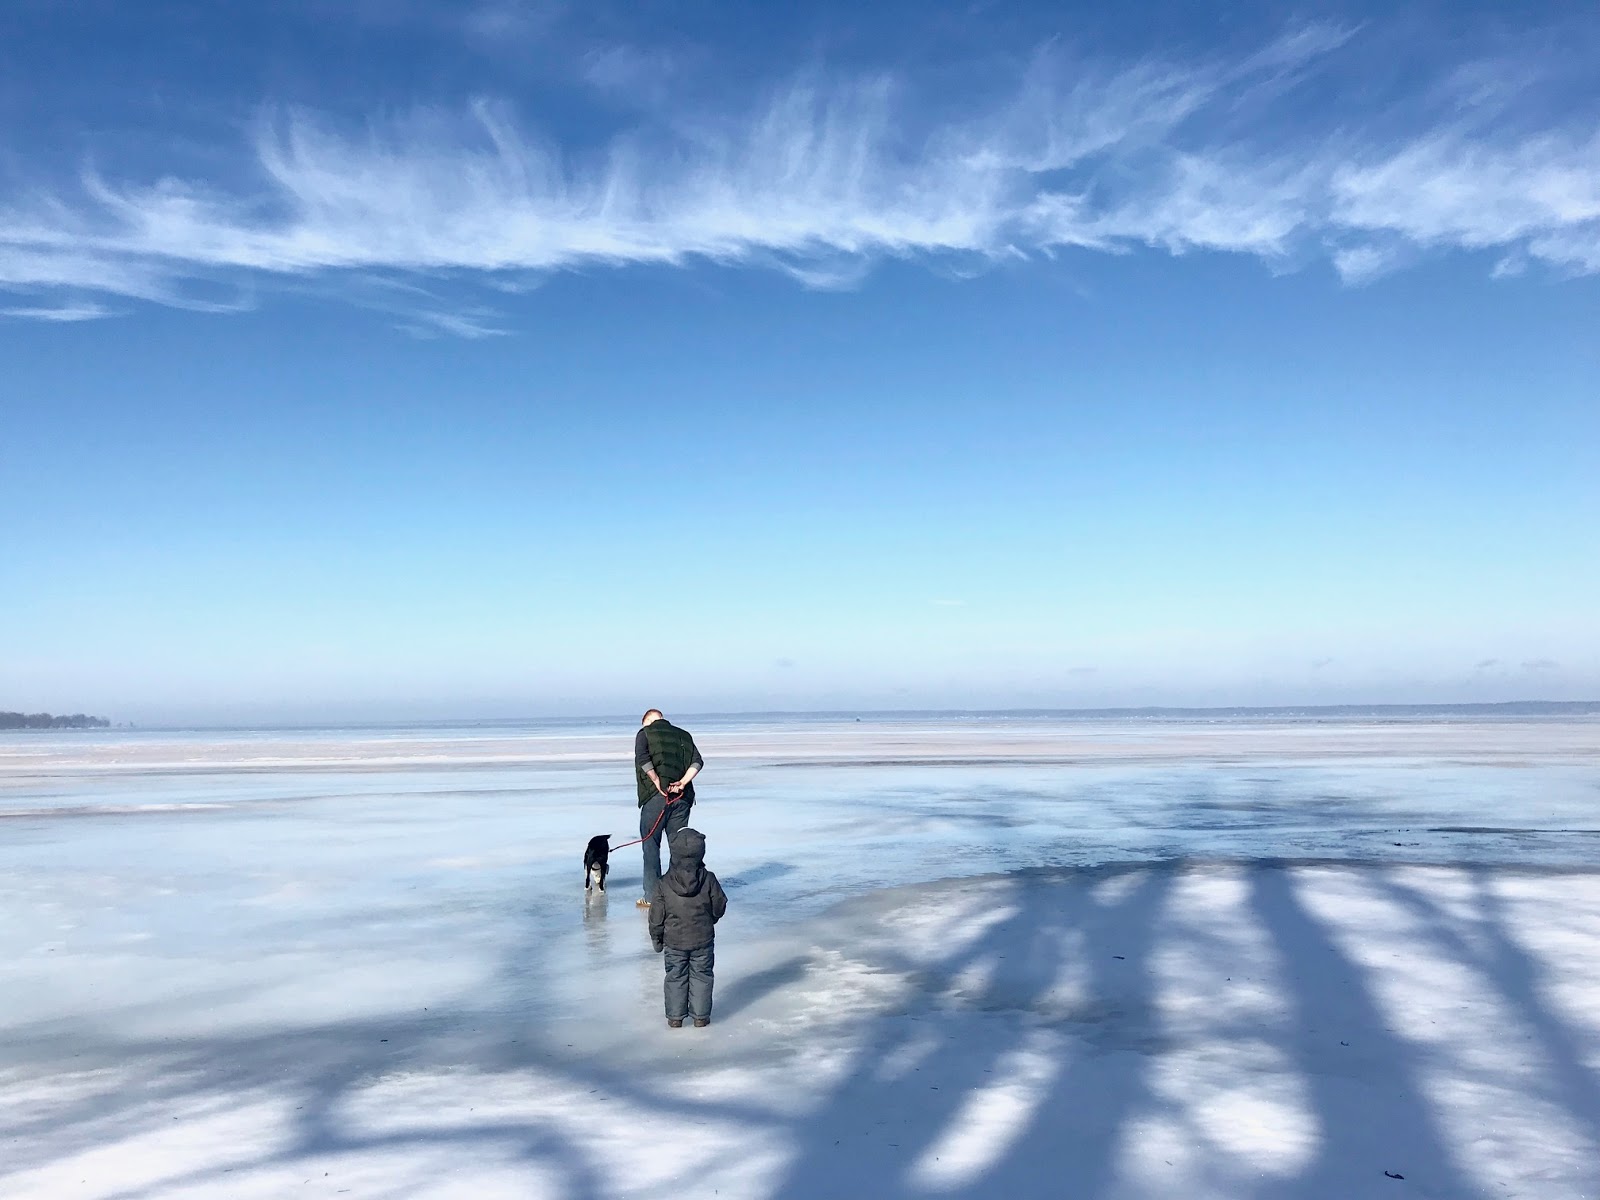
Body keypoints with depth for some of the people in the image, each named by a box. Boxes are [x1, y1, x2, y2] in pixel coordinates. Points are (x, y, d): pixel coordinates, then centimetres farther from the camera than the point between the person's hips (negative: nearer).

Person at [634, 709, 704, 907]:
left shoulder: (645, 733, 6)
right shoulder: (683, 735, 17)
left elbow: (642, 759, -13)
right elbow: (697, 761, 3)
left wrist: (658, 783, -10)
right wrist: (682, 783, -5)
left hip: (655, 795, -4)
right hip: (682, 797, 4)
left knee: (651, 844, 4)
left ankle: (651, 895, 4)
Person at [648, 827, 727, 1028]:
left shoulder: (664, 884, -14)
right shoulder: (708, 880, -14)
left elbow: (656, 916, -8)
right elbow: (719, 907, -4)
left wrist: (656, 938, 7)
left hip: (674, 941, 0)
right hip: (703, 939, 0)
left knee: (675, 977, 15)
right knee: (701, 976, 14)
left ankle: (675, 1017, 21)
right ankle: (700, 1016, 19)